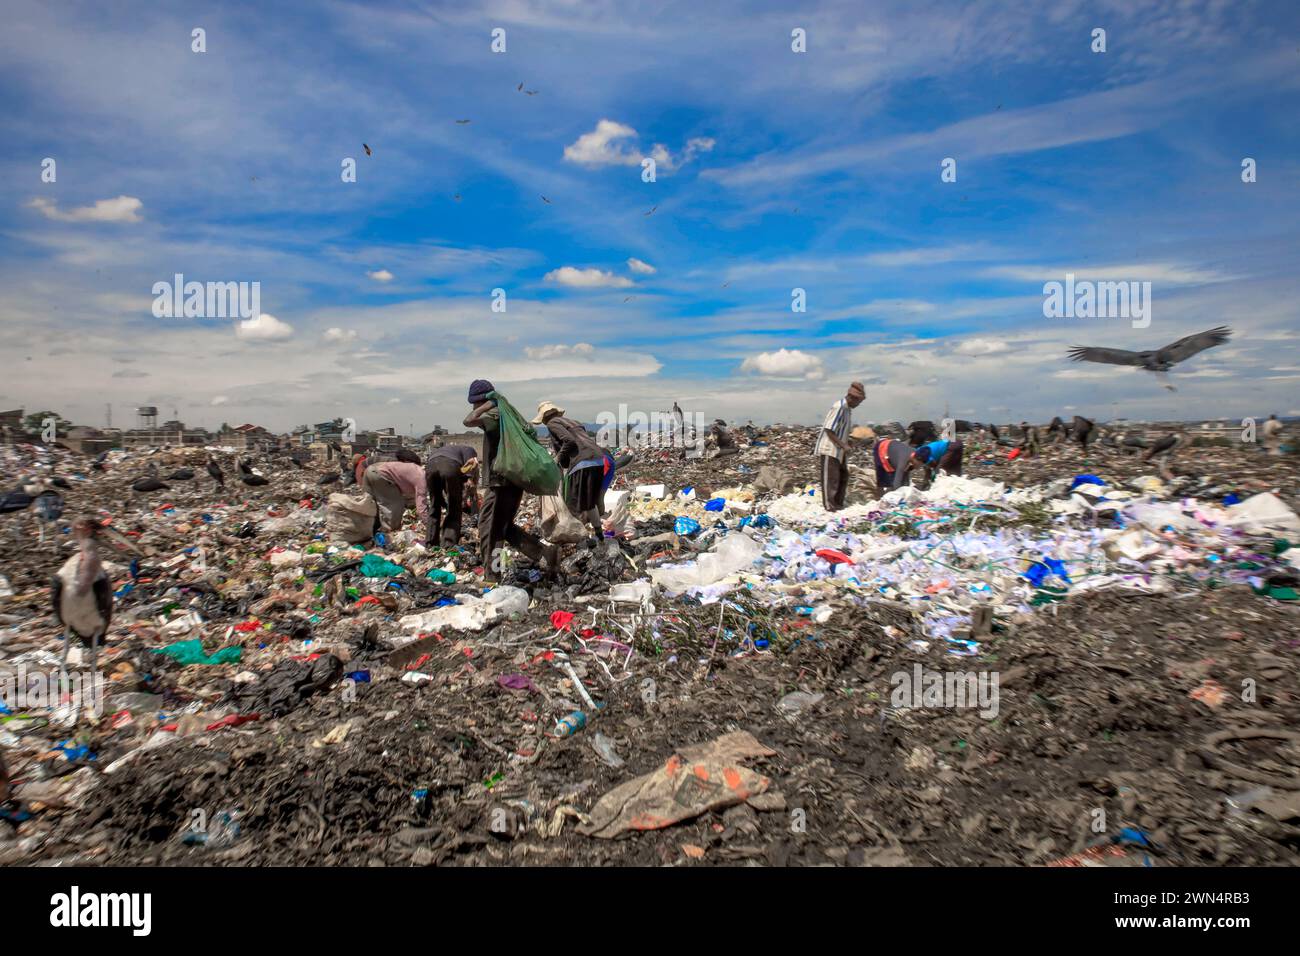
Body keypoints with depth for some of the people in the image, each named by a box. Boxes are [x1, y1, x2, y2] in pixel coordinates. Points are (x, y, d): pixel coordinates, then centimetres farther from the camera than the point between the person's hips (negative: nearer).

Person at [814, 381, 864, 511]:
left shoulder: (847, 409, 9)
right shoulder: (839, 408, -20)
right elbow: (829, 430, -23)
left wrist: (845, 445, 10)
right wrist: (843, 445, -22)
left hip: (838, 450, 10)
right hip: (829, 449, -10)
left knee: (843, 476, 14)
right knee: (831, 478, -5)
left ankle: (838, 503, 23)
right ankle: (829, 505, 1)